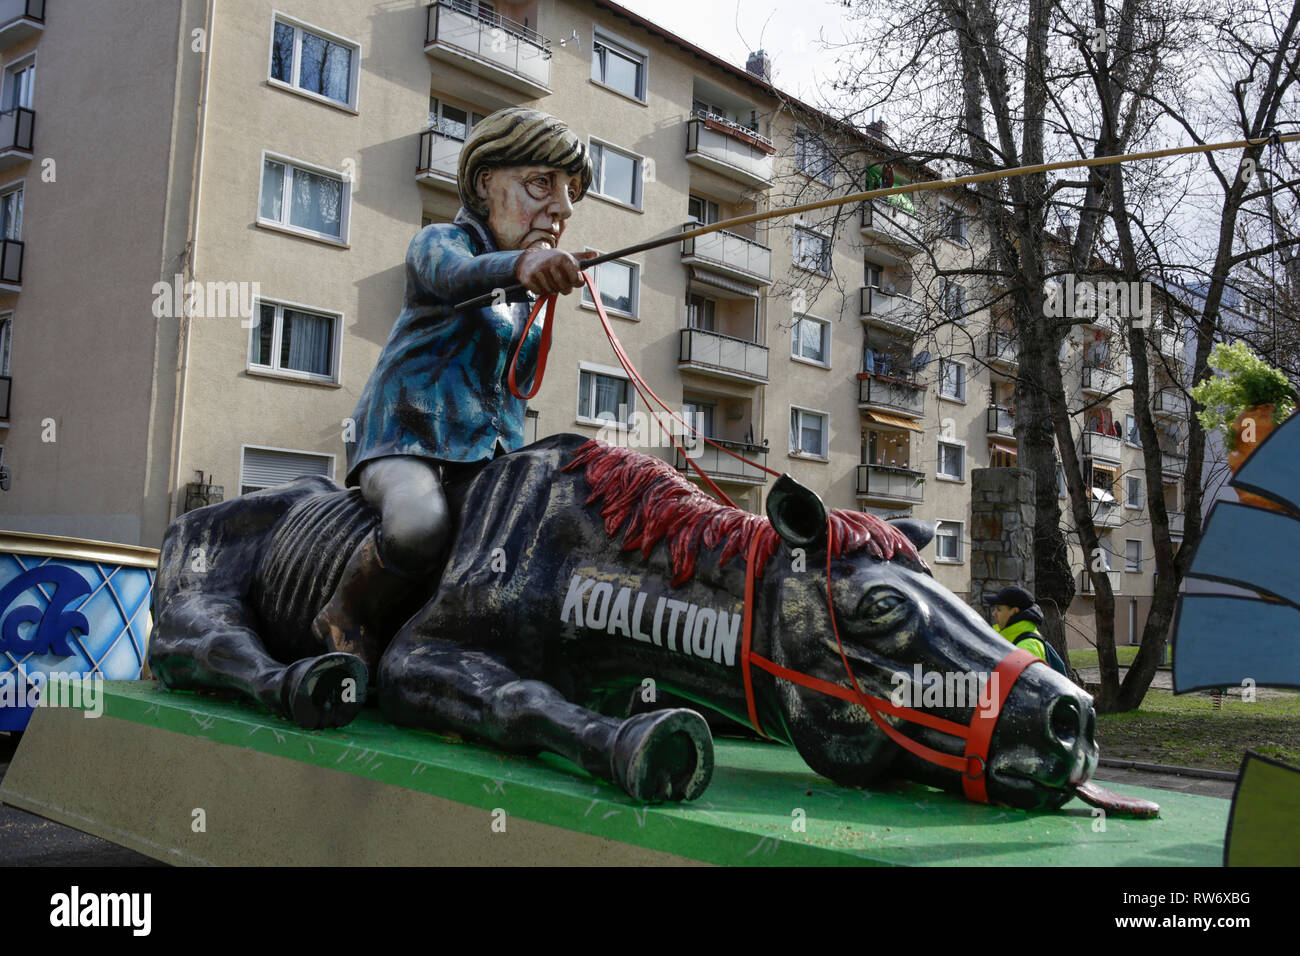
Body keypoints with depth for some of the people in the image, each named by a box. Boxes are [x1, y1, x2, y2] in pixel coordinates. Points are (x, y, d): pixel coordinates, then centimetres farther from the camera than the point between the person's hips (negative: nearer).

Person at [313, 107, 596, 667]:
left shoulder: (529, 299, 19)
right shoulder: (440, 240, -1)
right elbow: (452, 273, -31)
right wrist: (520, 264, -50)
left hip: (491, 453, 7)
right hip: (405, 439, -7)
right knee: (419, 525, -37)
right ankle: (346, 618, -9)